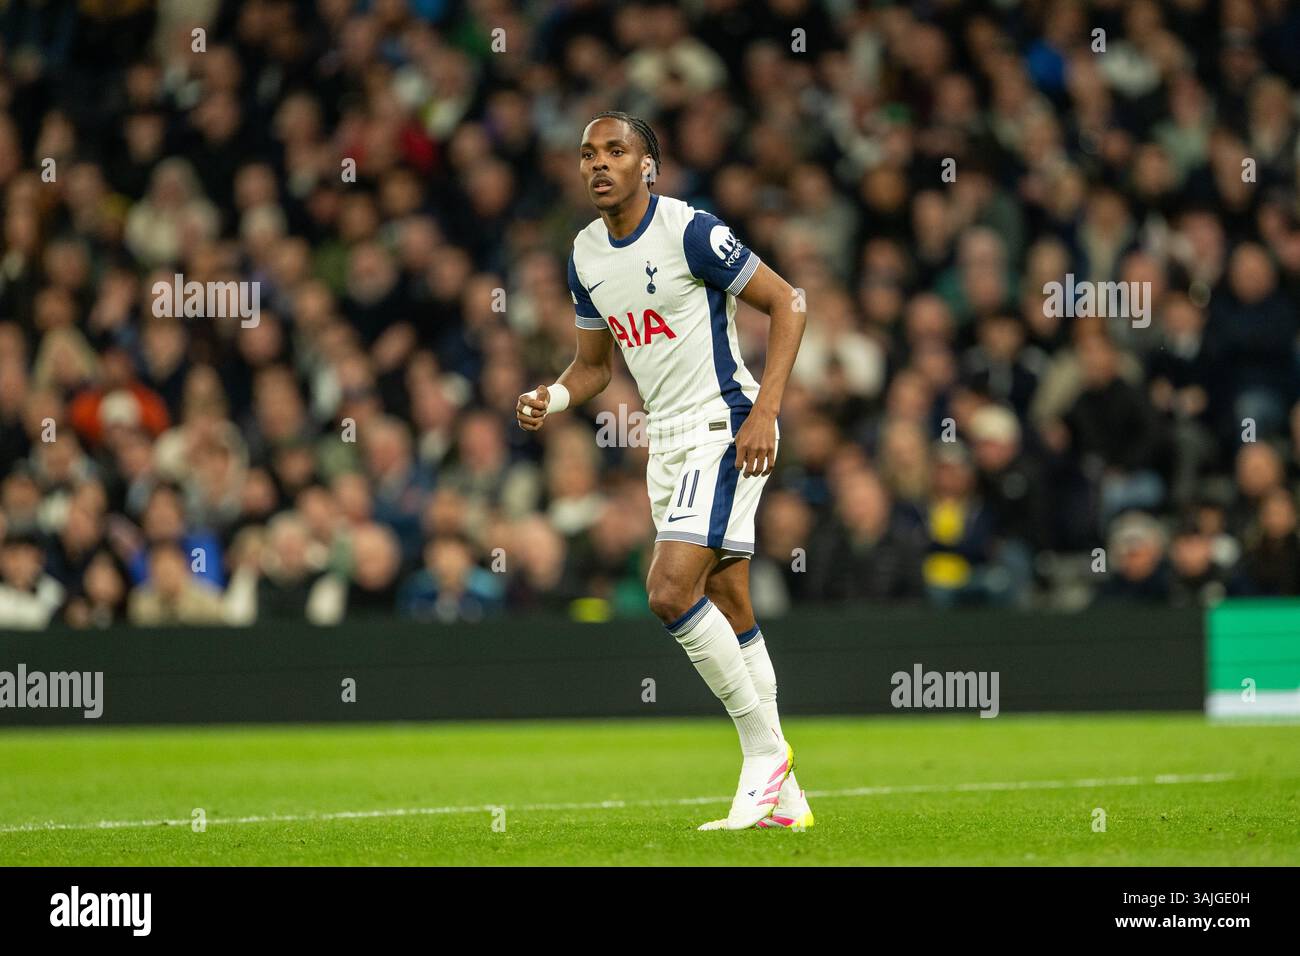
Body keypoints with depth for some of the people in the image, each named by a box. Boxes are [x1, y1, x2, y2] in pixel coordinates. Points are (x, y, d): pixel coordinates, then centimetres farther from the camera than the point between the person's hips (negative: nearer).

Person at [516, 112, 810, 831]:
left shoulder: (690, 231, -14)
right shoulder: (585, 256, 8)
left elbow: (786, 304, -11)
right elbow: (594, 364, 19)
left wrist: (765, 409, -18)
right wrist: (551, 400, -3)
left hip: (723, 427, -8)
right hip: (665, 440, 8)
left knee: (671, 592, -20)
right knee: (729, 611, 8)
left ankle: (764, 749, -7)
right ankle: (779, 792, 12)